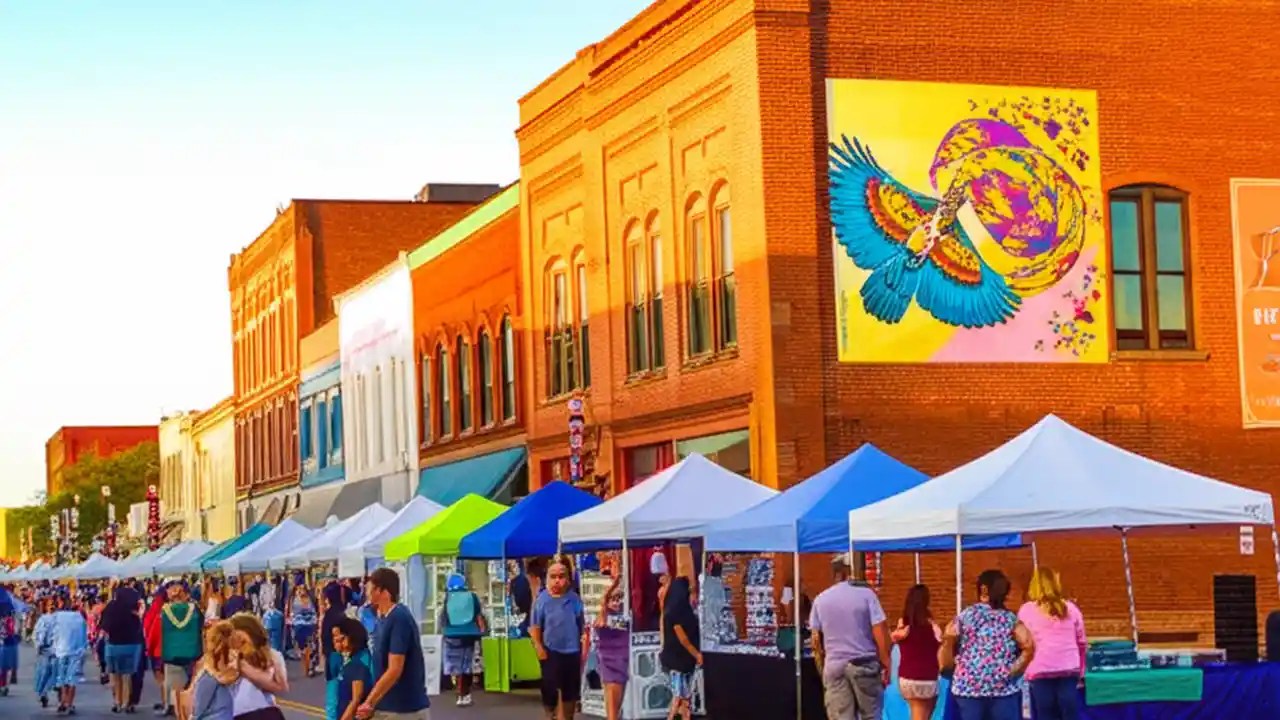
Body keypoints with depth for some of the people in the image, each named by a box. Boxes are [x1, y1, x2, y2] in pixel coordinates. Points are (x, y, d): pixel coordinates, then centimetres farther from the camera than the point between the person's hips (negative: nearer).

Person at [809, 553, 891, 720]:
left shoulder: (820, 599, 6)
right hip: (864, 664, -2)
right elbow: (880, 631, -8)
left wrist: (822, 668, 17)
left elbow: (816, 638, 7)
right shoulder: (866, 593, -3)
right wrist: (886, 664, -1)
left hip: (834, 666, 2)